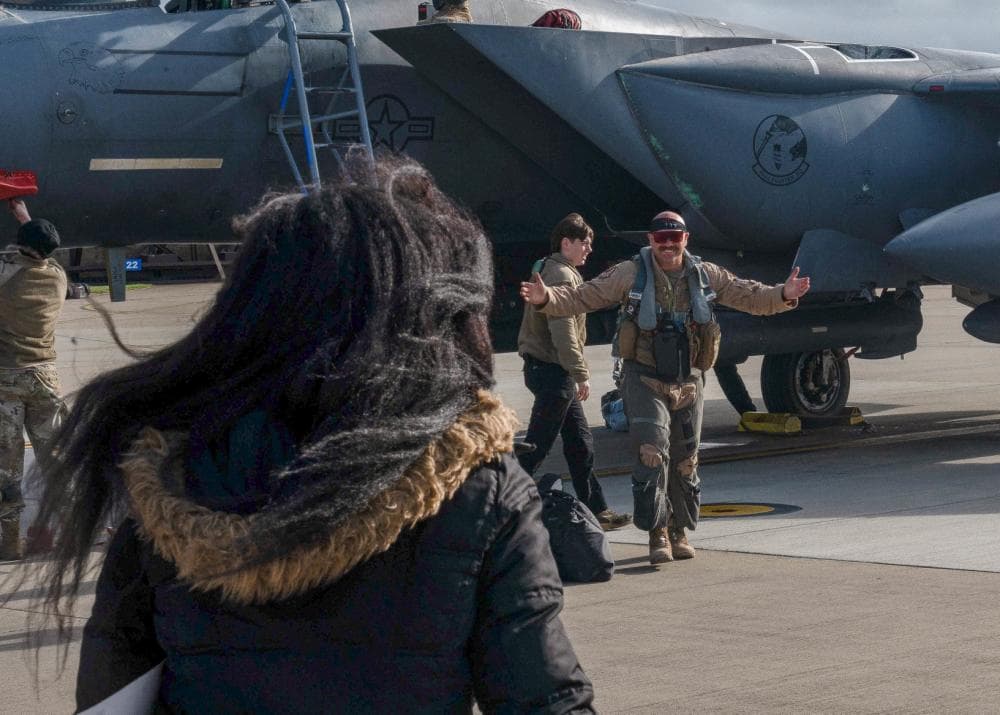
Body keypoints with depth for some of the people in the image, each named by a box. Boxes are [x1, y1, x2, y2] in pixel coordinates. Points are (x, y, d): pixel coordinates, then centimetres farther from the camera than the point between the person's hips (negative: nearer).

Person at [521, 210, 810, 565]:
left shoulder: (706, 275, 5)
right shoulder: (630, 275, -5)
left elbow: (748, 295, 9)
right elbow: (581, 297, -7)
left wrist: (783, 296, -9)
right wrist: (546, 298, -23)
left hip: (688, 383, 4)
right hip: (644, 381, -4)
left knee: (685, 460, 10)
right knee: (651, 452, -18)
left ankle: (679, 531, 25)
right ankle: (658, 532, -12)